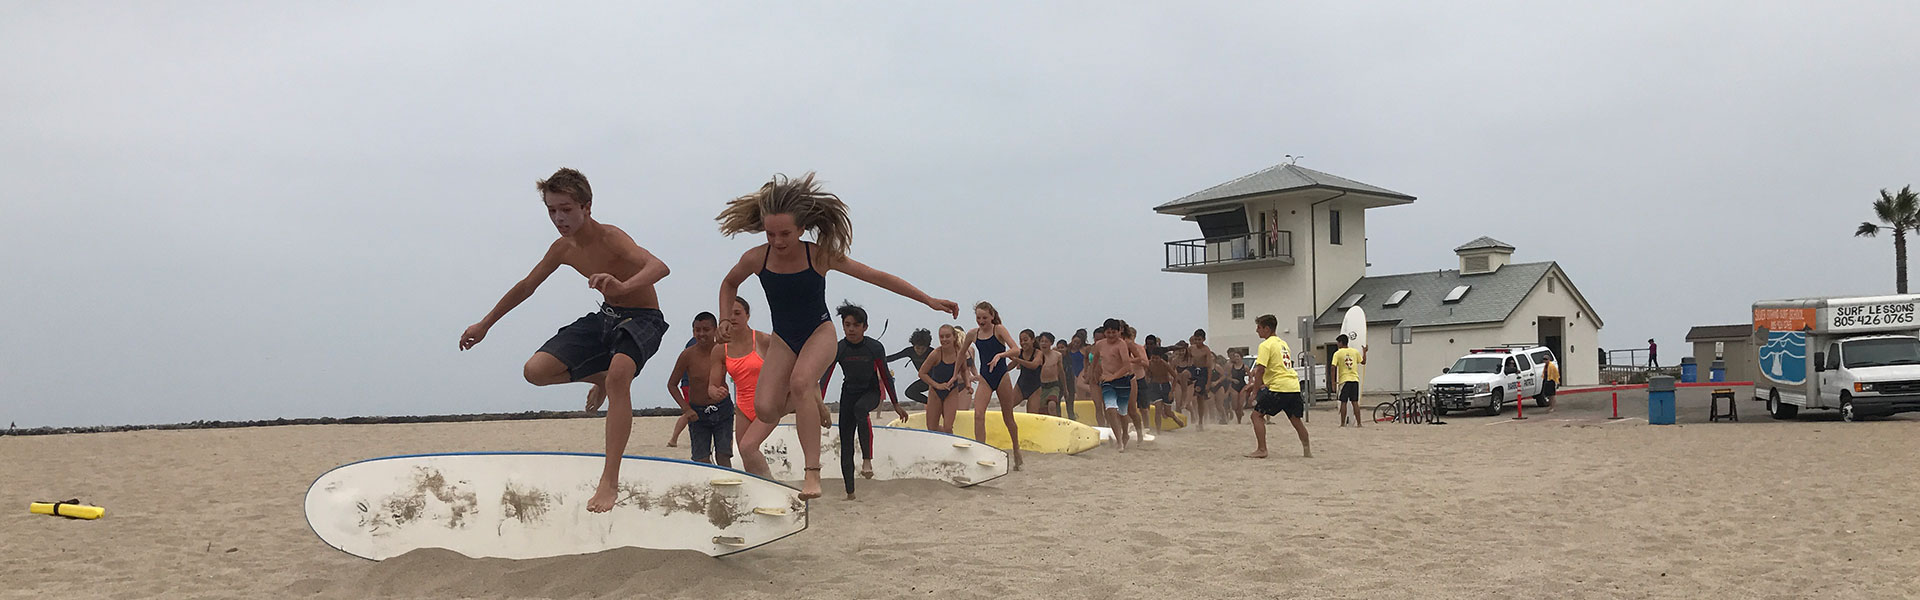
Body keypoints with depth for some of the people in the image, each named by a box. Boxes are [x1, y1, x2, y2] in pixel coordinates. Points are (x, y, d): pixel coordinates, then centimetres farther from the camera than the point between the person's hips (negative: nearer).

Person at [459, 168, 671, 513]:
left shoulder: (610, 238, -25)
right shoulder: (563, 249, -3)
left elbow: (659, 267, -44)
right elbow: (526, 287, 13)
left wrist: (624, 285, -64)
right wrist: (485, 325, 20)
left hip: (642, 319, -7)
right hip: (606, 317, 7)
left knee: (619, 373, -38)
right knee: (535, 371, -5)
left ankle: (610, 480, -37)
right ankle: (599, 378, 24)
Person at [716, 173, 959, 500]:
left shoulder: (820, 256, -19)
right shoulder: (756, 259, -13)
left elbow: (877, 276, -13)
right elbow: (729, 284, 11)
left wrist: (930, 300, -13)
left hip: (819, 333, -3)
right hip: (783, 340, 3)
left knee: (800, 381, -34)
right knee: (764, 409, -13)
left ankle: (813, 473, -30)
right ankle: (809, 401, 24)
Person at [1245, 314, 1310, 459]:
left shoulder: (1266, 345, -6)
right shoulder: (1283, 343, 21)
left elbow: (1260, 370, -14)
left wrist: (1255, 391, -7)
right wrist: (1267, 383, 25)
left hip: (1278, 387, -8)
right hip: (1294, 386, 8)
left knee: (1257, 415, -1)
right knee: (1295, 419, 18)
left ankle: (1261, 449, -7)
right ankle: (1307, 450, 19)